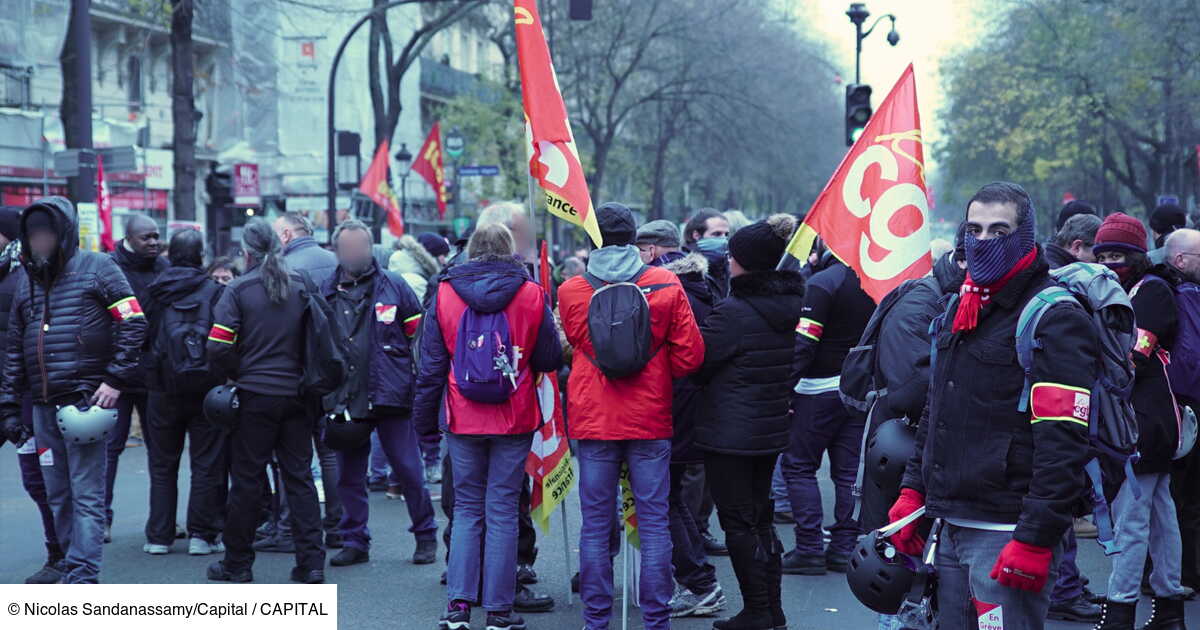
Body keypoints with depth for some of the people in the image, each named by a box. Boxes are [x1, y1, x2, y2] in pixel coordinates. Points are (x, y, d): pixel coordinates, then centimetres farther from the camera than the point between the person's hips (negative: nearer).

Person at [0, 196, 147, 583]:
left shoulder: (96, 268, -1)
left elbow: (133, 323, -6)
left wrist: (116, 380, -11)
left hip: (85, 401, -6)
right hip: (43, 406, 6)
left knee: (86, 494, -7)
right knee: (57, 495, 11)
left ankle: (83, 575, -9)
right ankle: (67, 562, 21)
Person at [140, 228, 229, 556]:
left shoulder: (155, 292, 0)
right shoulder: (215, 292, -7)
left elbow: (143, 337, 6)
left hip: (164, 390, 2)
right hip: (207, 389, -2)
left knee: (162, 466, 12)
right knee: (207, 464, 6)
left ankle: (159, 536, 14)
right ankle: (202, 535, 5)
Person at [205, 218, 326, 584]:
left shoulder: (239, 289, -7)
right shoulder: (301, 287, 3)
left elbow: (219, 347, -11)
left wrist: (233, 375, 6)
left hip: (255, 396, -3)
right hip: (296, 396, 3)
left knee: (247, 479, 5)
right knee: (299, 477, 8)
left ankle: (237, 564, 13)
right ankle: (311, 561, 4)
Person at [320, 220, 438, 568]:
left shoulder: (393, 286, 3)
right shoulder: (326, 293, 8)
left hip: (391, 396, -2)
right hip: (346, 400, 2)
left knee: (409, 470, 1)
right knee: (349, 476, 8)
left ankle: (426, 536, 14)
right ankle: (354, 540, 19)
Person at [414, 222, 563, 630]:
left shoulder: (444, 294, 0)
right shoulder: (531, 295, -3)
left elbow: (431, 364, 3)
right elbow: (550, 360, 2)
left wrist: (425, 418, 10)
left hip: (463, 420, 1)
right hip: (514, 421, -1)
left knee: (467, 509, 12)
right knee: (503, 511, 5)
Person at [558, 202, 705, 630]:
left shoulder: (571, 292, -2)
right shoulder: (666, 286, -5)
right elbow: (690, 355, -3)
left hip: (592, 420, 1)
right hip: (650, 420, -1)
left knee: (595, 525, 7)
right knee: (654, 522, 5)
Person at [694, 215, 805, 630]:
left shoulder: (734, 313, -20)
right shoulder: (787, 306, 3)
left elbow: (696, 362, -12)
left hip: (730, 432, -8)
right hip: (772, 428, 8)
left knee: (738, 522, 2)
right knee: (760, 515, 17)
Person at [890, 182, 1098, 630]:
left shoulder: (1054, 320, -11)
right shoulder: (958, 310, 16)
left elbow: (1063, 442, -18)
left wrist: (1035, 539, -22)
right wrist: (912, 491, 15)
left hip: (1007, 533, -8)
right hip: (952, 527, 8)